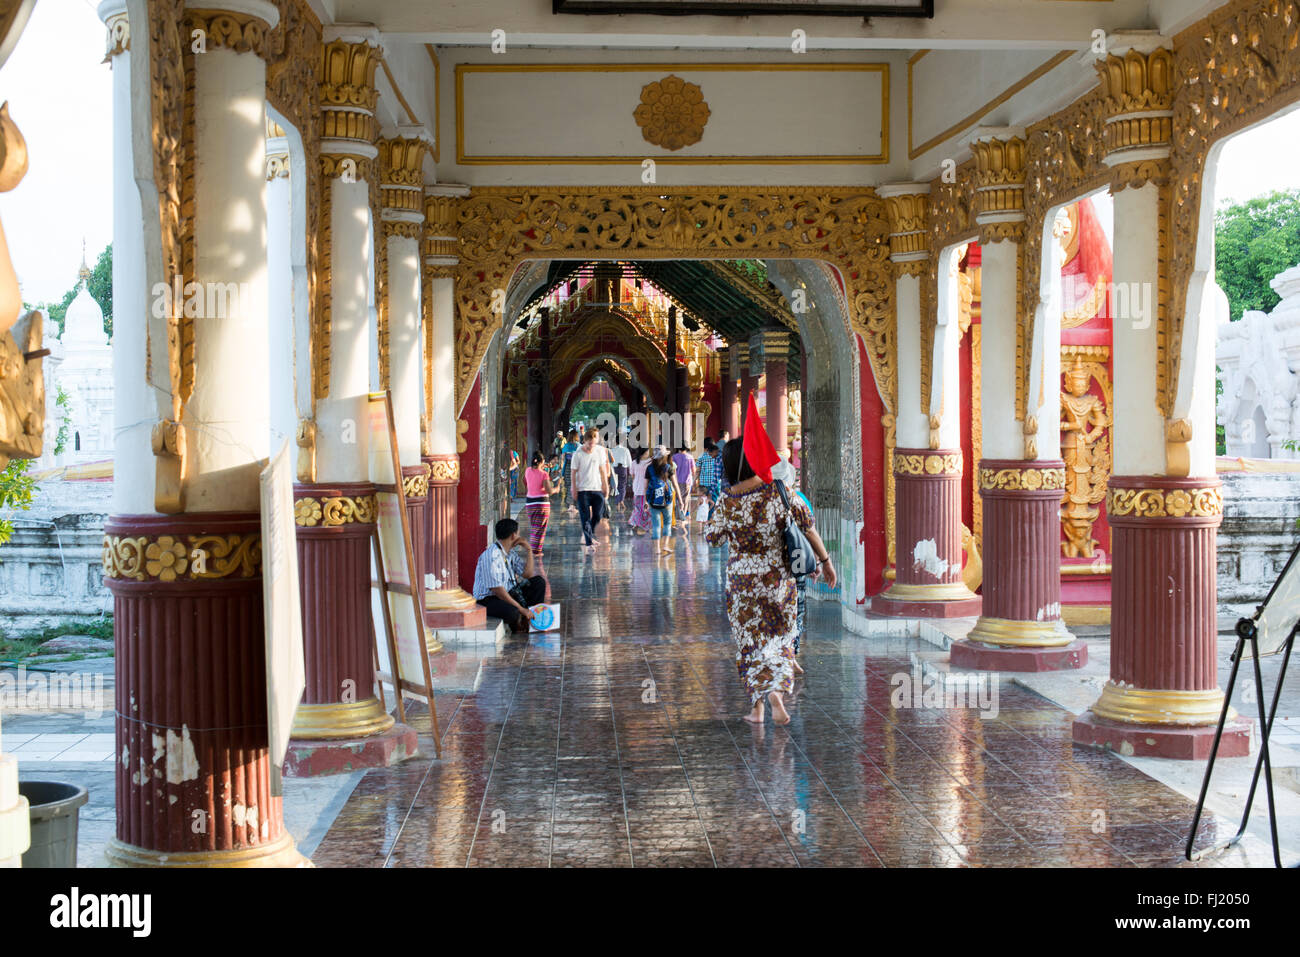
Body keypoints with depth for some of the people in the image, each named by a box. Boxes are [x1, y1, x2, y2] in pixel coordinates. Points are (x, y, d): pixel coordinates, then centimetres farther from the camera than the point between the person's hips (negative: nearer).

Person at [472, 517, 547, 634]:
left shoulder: (510, 553, 7)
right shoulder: (492, 556, -22)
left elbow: (528, 574, 5)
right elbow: (497, 589, -27)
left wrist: (528, 549, -2)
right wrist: (520, 608, -25)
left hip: (508, 593, 9)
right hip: (488, 599, -9)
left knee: (539, 582, 1)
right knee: (512, 612, -39)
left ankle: (529, 620, -3)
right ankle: (516, 624, -2)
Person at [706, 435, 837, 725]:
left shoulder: (728, 501, -10)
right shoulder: (778, 490, -9)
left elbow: (712, 537, 2)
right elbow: (807, 526, -8)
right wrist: (825, 560, 1)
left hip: (742, 582, -1)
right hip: (779, 578, 1)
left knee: (750, 640, 9)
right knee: (779, 637, 15)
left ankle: (757, 707, 6)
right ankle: (776, 691, -6)